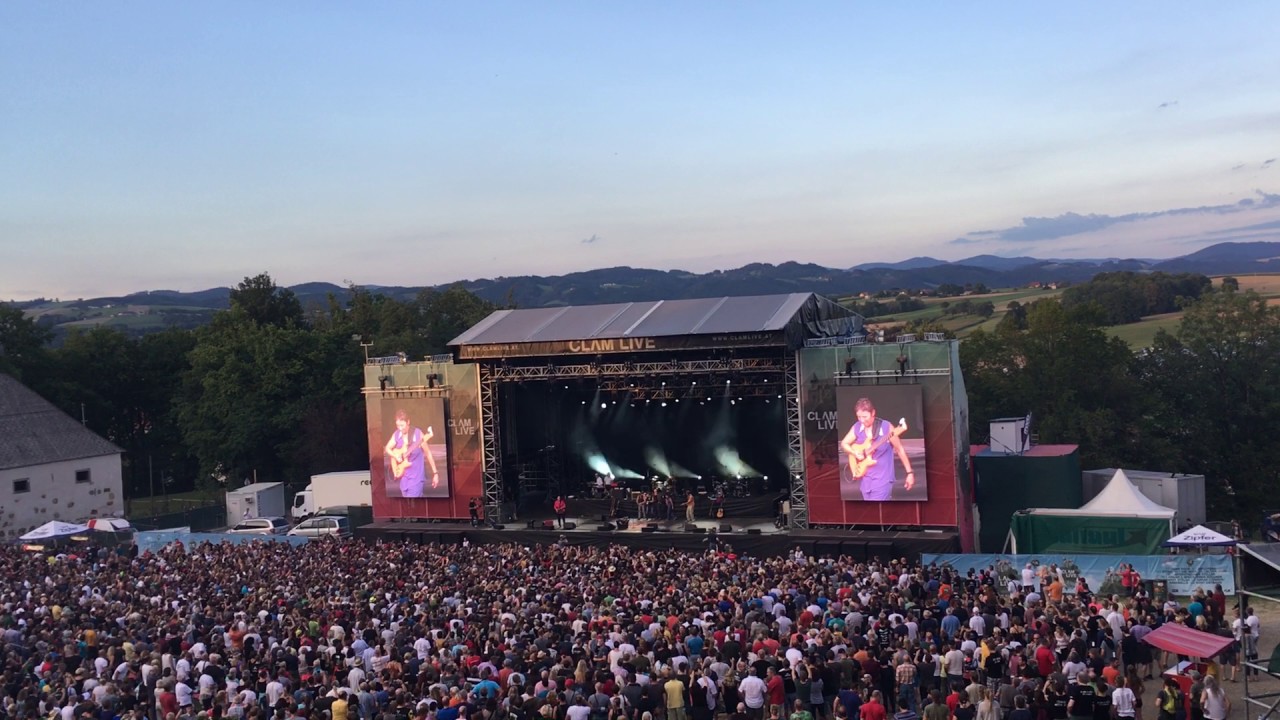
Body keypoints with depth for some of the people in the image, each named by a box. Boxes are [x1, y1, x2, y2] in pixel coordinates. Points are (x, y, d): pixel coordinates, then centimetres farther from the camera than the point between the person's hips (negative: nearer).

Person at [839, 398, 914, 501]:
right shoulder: (856, 428, 0)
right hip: (865, 478, 5)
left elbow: (900, 449, -7)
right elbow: (843, 444, 12)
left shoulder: (886, 427, -13)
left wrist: (910, 472, -9)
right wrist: (854, 453, -8)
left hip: (882, 478, -5)